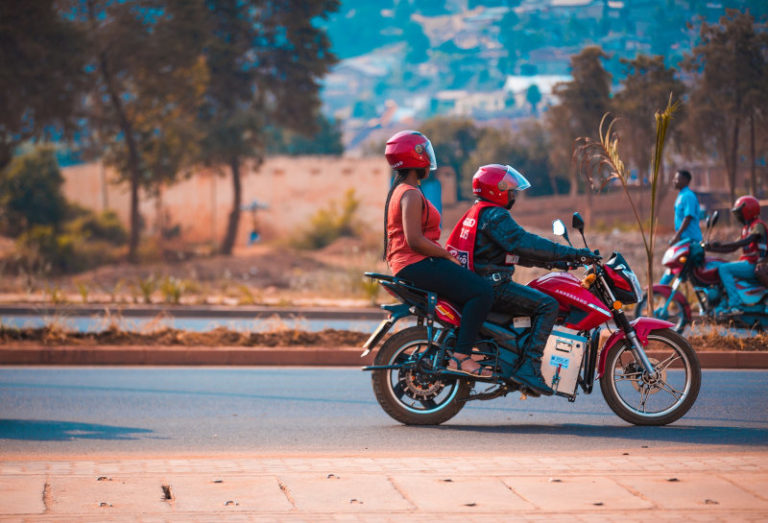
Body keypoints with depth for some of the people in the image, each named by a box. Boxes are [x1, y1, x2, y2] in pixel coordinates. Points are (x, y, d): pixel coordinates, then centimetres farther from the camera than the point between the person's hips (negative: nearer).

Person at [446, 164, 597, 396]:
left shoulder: (476, 213, 22)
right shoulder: (495, 216, -11)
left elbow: (516, 250, 26)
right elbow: (525, 244, -24)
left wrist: (555, 261, 22)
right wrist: (572, 254, -22)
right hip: (492, 287, -11)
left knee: (538, 300, 24)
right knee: (547, 305, -17)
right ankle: (529, 367, -24)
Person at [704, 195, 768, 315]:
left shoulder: (758, 225, -10)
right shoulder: (746, 228, 20)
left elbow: (746, 241, -26)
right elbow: (733, 248, 21)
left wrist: (722, 245, -31)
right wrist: (712, 248, 10)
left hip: (754, 265, -10)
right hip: (747, 263, 10)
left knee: (724, 269, -23)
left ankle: (736, 304, -31)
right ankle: (723, 306, 9)